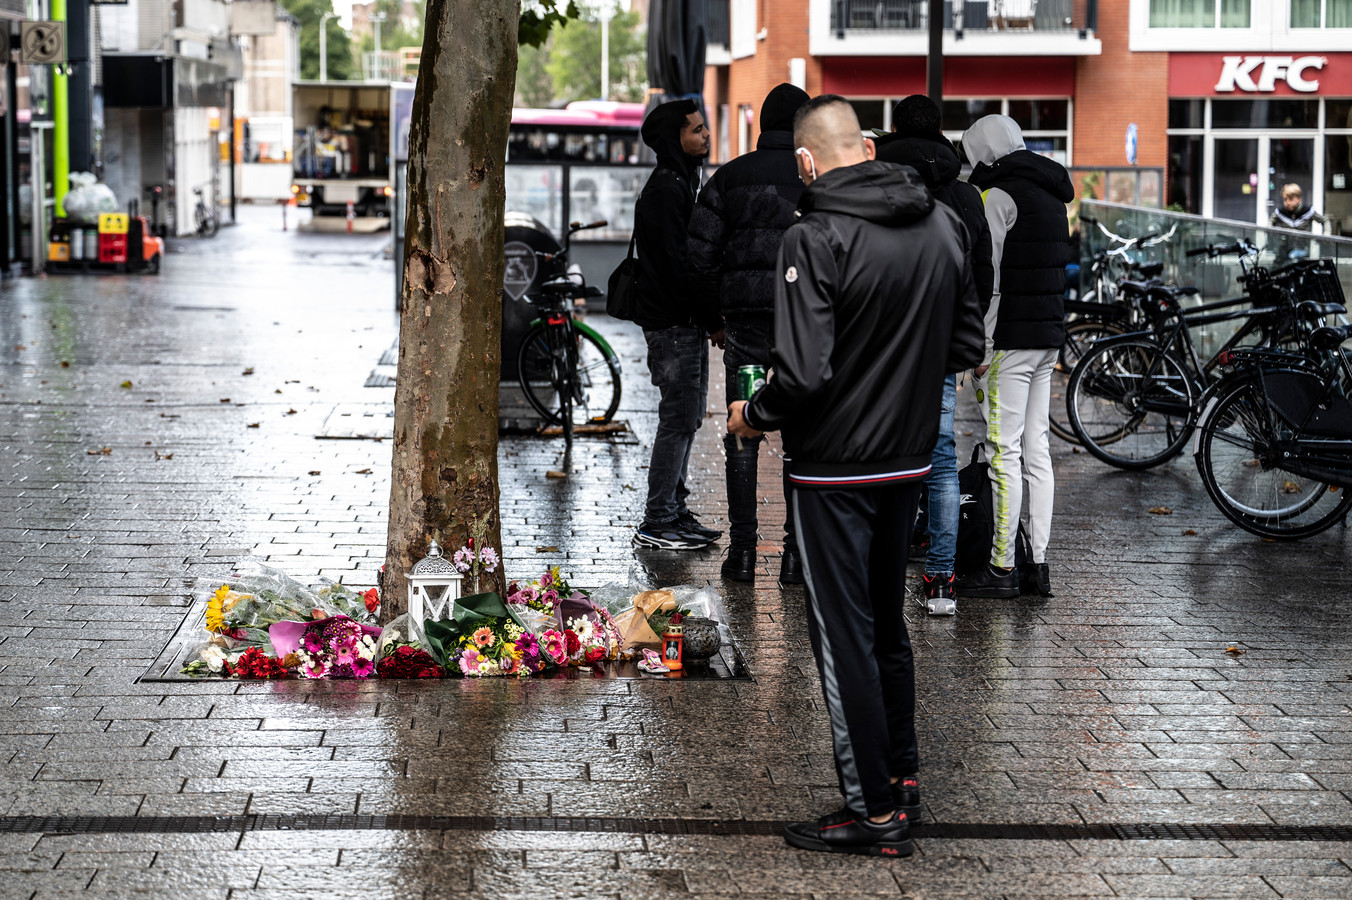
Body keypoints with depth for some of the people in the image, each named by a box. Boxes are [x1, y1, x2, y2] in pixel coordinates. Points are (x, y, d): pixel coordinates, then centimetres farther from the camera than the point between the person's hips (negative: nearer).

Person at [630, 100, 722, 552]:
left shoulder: (682, 183, 18)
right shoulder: (666, 189, -16)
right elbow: (675, 262, -21)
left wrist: (708, 316, 13)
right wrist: (711, 319, -17)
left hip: (686, 323, 10)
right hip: (673, 323, -10)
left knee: (686, 417, 13)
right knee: (679, 419, -8)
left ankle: (674, 511, 20)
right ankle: (657, 523, -4)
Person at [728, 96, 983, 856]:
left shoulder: (818, 239, -19)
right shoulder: (943, 223, 2)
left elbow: (804, 374, -24)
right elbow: (968, 346, 7)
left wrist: (754, 416, -6)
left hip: (837, 466, -7)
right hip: (911, 457, 7)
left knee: (844, 636, 2)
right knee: (887, 621, 21)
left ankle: (875, 811, 7)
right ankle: (904, 775, 31)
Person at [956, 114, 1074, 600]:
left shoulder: (999, 196, -11)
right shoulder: (1050, 194, 17)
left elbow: (989, 275, -16)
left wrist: (980, 346, -15)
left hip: (1010, 339, -9)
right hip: (1048, 336, 9)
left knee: (1004, 451, -6)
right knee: (1037, 449, 10)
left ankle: (1001, 568, -4)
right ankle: (1038, 564, 11)